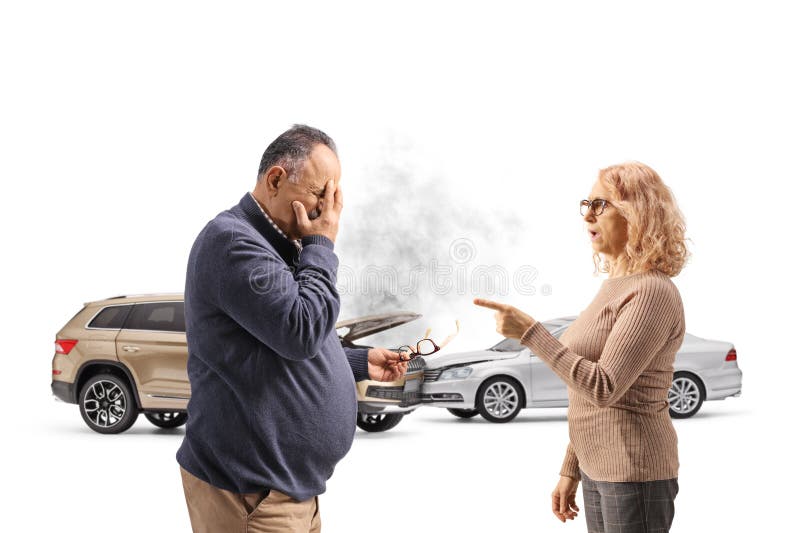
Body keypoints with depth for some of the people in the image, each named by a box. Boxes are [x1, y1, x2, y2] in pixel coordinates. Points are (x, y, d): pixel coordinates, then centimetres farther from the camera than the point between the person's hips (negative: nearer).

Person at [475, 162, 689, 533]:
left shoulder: (652, 293, -17)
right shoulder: (614, 287, 12)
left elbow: (604, 389, -24)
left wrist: (529, 333, -24)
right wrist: (570, 472, 17)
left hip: (635, 475, -9)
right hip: (599, 470, 9)